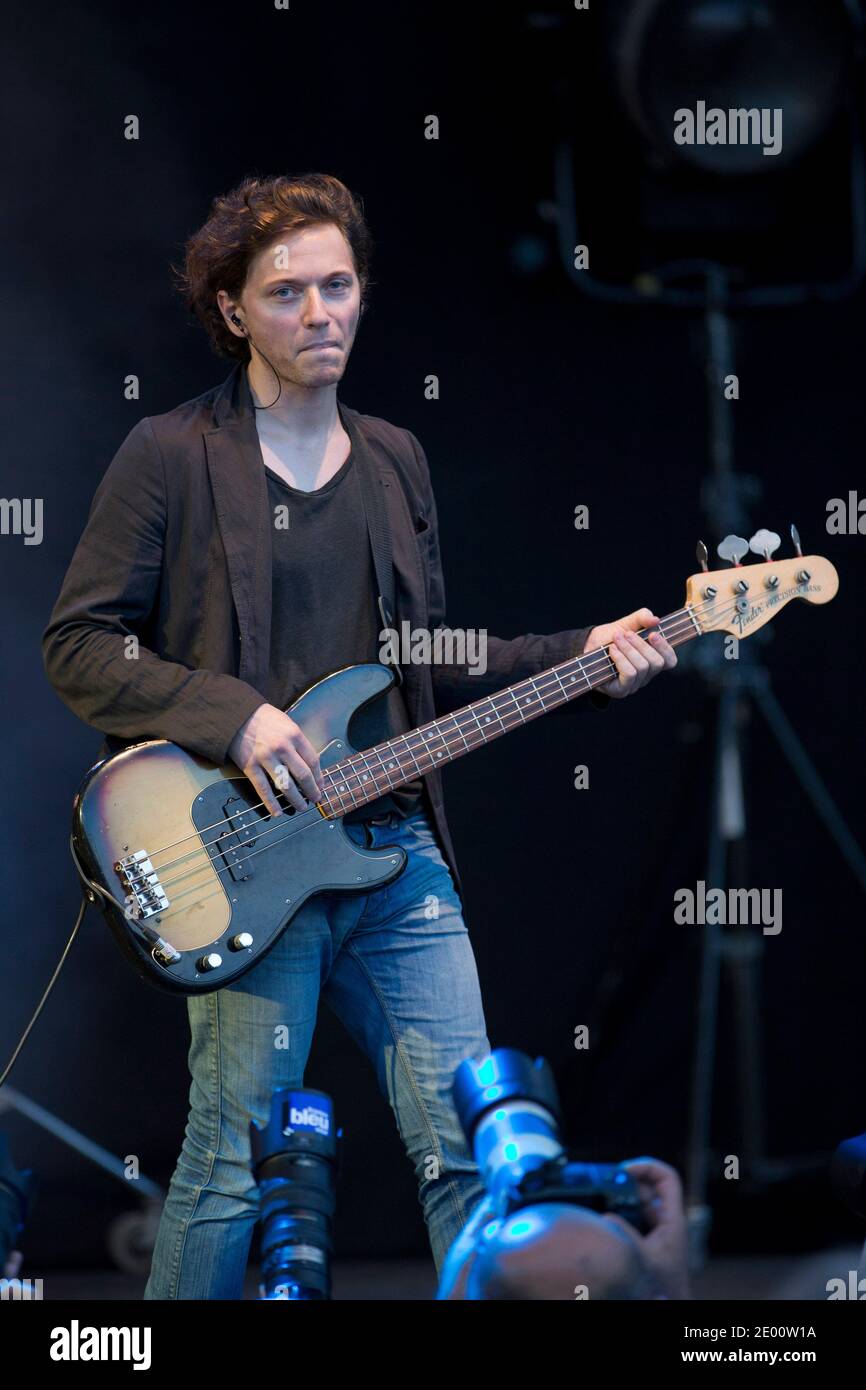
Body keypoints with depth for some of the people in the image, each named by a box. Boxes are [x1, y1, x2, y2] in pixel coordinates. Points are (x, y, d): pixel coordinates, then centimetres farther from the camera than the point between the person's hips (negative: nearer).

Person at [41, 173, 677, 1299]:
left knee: (470, 1141, 3)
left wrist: (578, 657, 9)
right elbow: (78, 645, -5)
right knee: (235, 1155, -4)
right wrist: (233, 716, -16)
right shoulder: (171, 457, -2)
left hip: (400, 850, 5)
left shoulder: (395, 460, 17)